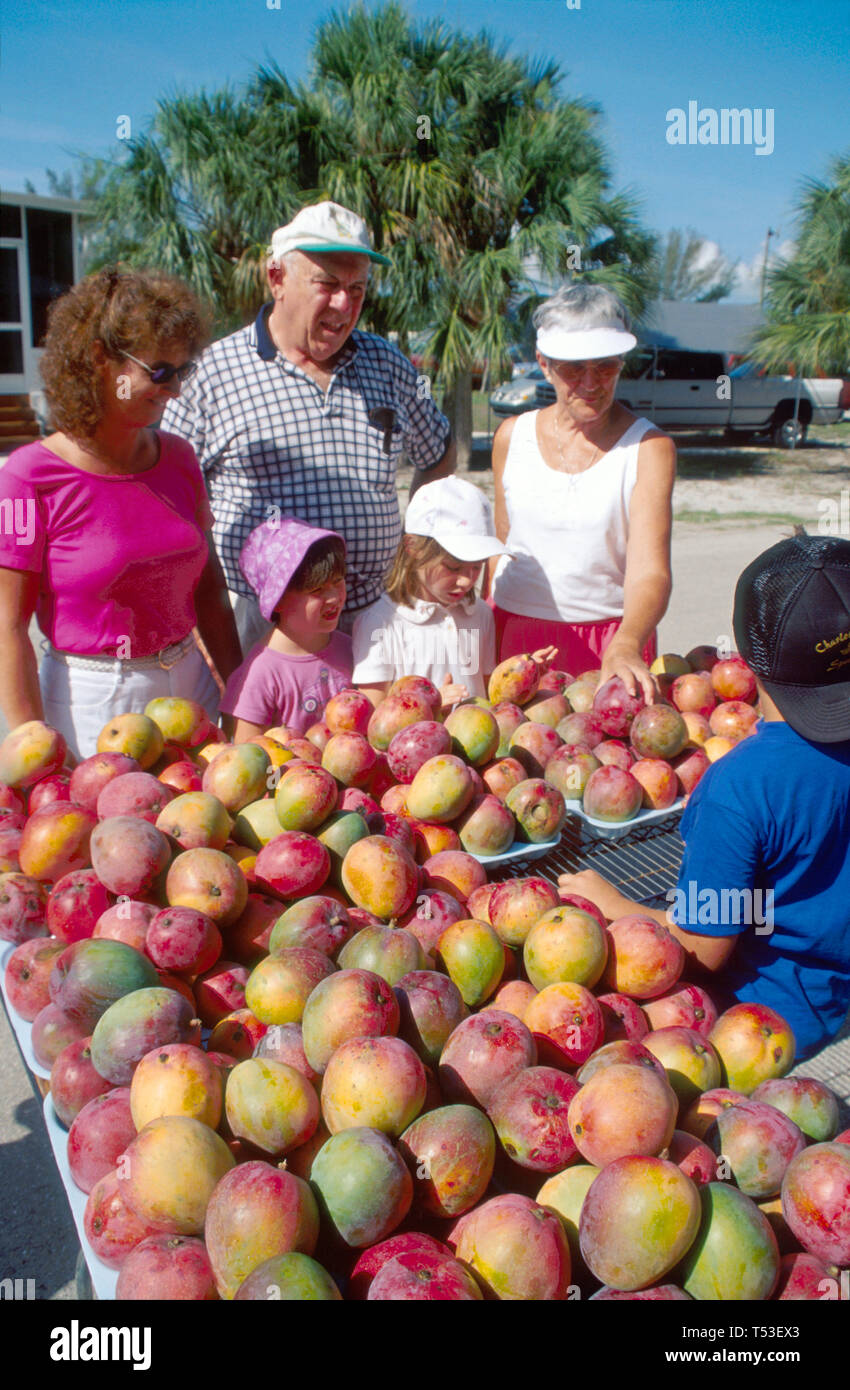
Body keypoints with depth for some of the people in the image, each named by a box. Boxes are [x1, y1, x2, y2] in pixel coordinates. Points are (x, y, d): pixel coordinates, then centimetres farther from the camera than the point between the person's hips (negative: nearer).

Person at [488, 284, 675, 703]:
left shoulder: (649, 448, -7)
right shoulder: (512, 437, 4)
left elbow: (650, 569, -18)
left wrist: (626, 645, -36)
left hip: (613, 638, -2)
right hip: (514, 634, 2)